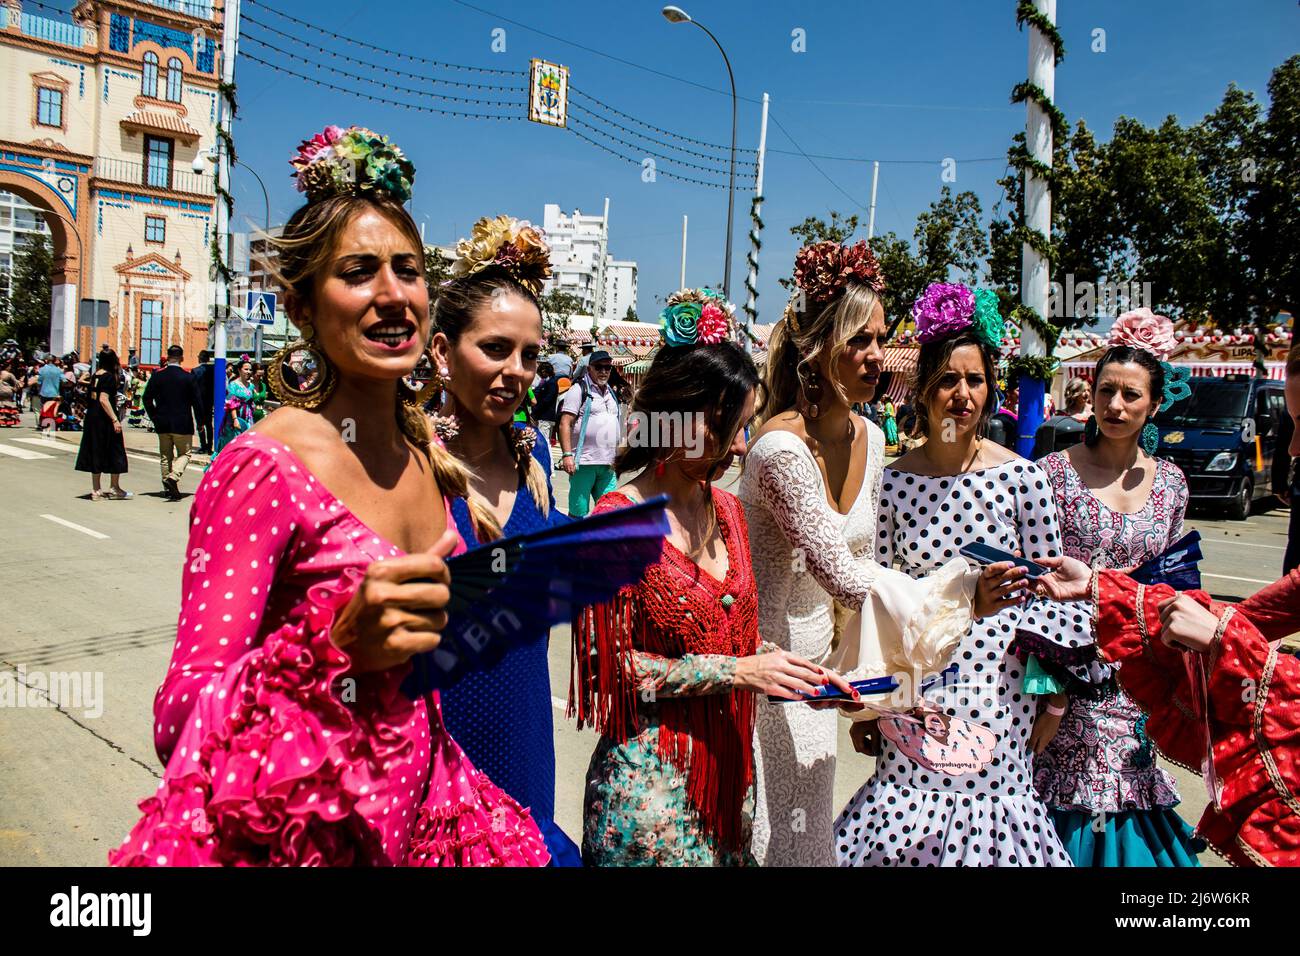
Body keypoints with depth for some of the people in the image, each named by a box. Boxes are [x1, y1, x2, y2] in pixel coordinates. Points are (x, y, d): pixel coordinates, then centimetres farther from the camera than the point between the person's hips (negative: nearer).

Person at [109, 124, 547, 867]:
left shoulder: (427, 457, 0)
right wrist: (338, 647, -37)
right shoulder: (262, 470, -19)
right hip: (294, 829, -6)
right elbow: (177, 723, -23)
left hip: (412, 810, 6)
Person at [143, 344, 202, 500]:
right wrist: (201, 421, 5)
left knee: (165, 456, 12)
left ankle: (169, 489, 14)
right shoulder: (188, 377, -8)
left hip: (162, 423, 3)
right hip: (182, 423, -3)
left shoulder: (157, 375, -1)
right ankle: (173, 476, -18)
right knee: (184, 454, 8)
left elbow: (147, 398, 1)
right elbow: (196, 401, -6)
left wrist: (154, 417, 13)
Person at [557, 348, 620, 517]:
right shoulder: (579, 390, -3)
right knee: (578, 512, -3)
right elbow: (565, 424, -10)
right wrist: (567, 455, -19)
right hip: (584, 463, -7)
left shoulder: (611, 393, 19)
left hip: (608, 465, 7)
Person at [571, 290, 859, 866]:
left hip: (728, 764, 7)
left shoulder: (726, 510, 6)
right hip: (650, 776, -6)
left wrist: (801, 677, -1)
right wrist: (737, 672, -19)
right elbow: (615, 666, -15)